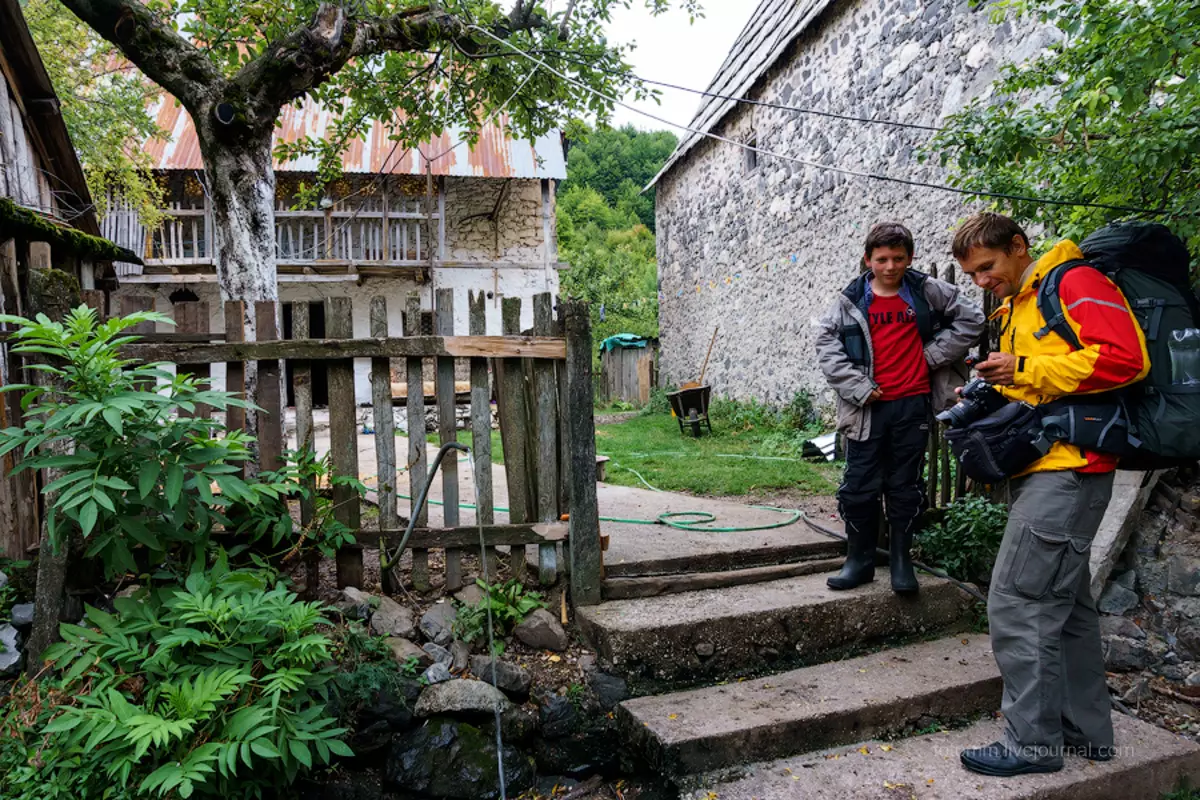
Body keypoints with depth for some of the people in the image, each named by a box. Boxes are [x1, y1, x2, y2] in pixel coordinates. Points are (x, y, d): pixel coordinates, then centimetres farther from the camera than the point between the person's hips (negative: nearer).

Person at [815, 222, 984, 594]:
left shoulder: (928, 292, 3)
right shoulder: (851, 301, 1)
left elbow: (971, 318, 10)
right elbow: (826, 344, -2)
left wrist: (934, 354, 0)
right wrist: (858, 387, -9)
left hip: (913, 405, 0)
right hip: (867, 408, 0)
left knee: (906, 486, 8)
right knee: (859, 487, 3)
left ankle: (901, 560, 22)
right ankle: (860, 559, 19)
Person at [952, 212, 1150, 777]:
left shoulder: (1074, 282, -6)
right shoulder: (1013, 311, 22)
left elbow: (1125, 356, -20)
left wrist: (1025, 370, -17)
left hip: (1068, 470, -10)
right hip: (1041, 470, 10)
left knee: (1016, 603, -9)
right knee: (1064, 606, 15)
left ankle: (1033, 741, 3)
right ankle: (1086, 730, 27)